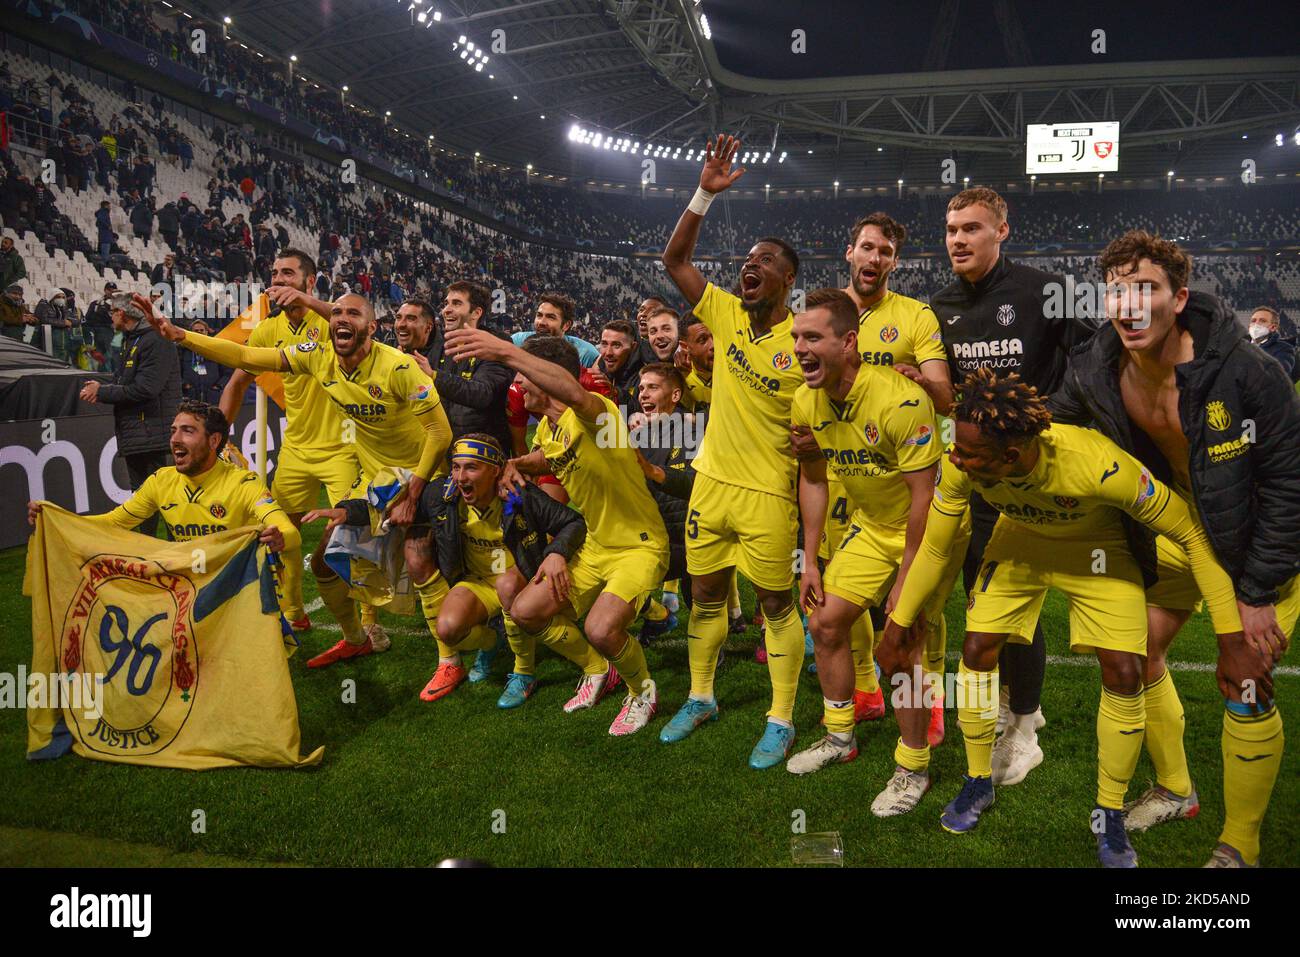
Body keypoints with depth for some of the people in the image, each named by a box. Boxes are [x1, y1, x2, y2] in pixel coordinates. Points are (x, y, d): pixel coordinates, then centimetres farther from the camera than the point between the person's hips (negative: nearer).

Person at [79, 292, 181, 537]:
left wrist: (102, 392, -12)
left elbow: (144, 389, -22)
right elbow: (125, 384, 19)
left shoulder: (156, 342, -14)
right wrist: (101, 390, -2)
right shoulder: (130, 342, 19)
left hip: (151, 432, -10)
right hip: (132, 434, 10)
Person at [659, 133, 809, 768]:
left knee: (776, 604, 6)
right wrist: (705, 195, -7)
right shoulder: (726, 314, 2)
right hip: (711, 481, 5)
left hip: (768, 493, -5)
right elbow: (674, 261, 1)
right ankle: (701, 698, 34)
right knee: (705, 595, 16)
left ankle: (781, 721, 20)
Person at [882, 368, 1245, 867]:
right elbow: (934, 548, -13)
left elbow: (1193, 533, -28)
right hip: (1019, 537, 3)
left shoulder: (1098, 464, -43)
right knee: (976, 651, -5)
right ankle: (978, 783, 19)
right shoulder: (959, 465, -32)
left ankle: (1110, 814, 13)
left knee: (1123, 674, -10)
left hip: (1095, 545, -2)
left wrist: (1232, 634, -27)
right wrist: (899, 622, -3)